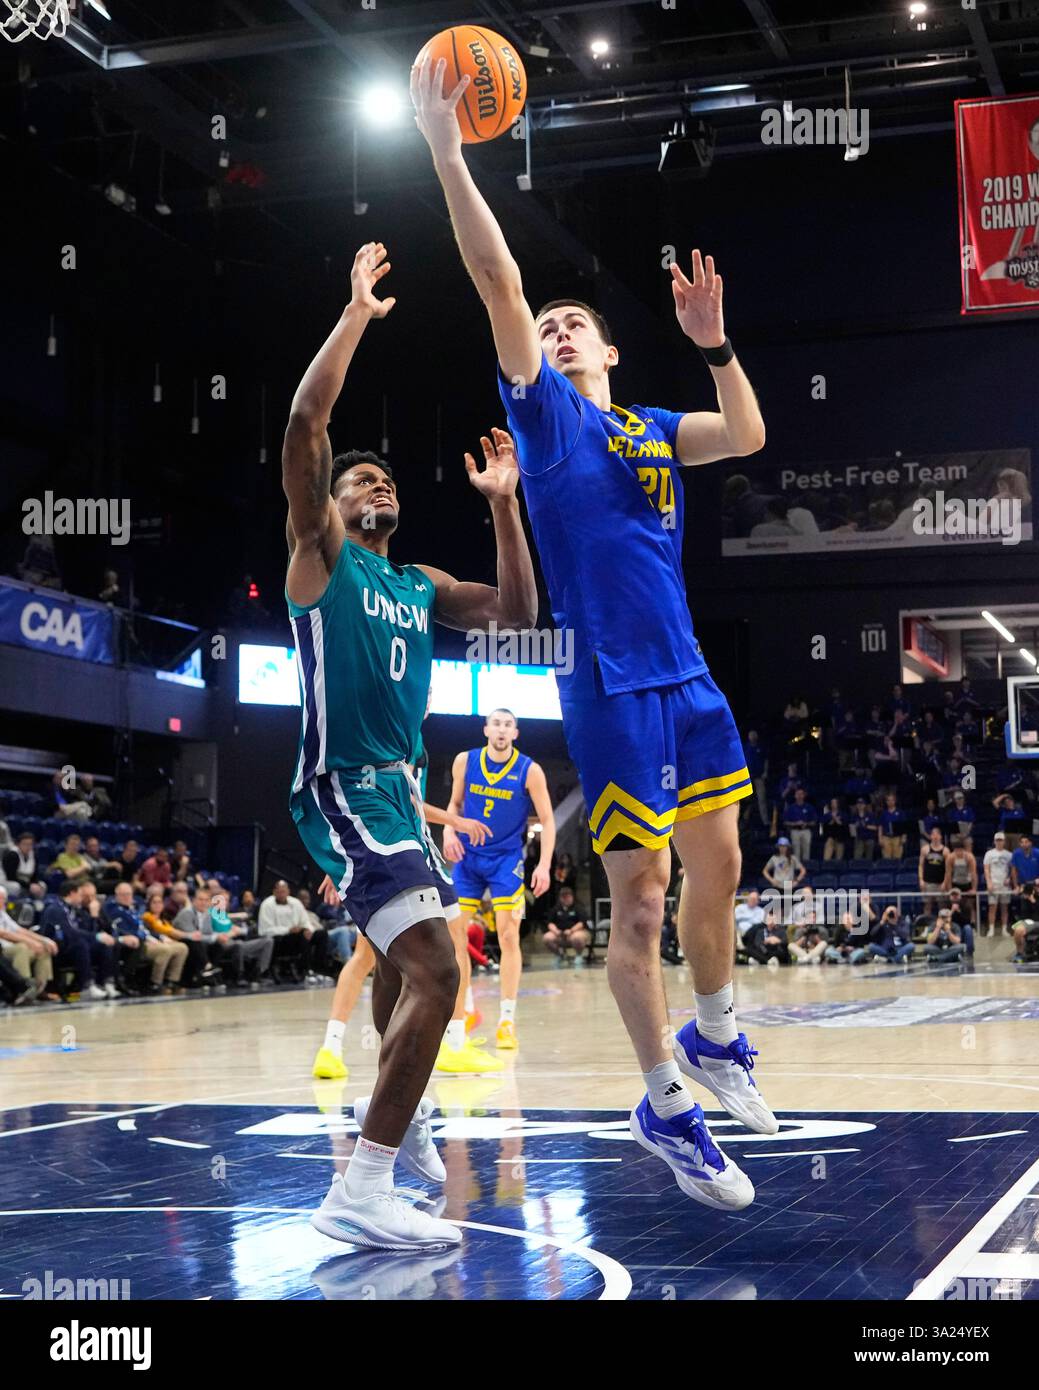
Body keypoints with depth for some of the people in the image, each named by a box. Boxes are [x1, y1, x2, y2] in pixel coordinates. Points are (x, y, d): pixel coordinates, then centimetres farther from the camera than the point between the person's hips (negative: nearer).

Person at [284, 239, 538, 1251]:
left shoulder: (420, 585, 18)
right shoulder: (320, 551, -2)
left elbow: (516, 614, 13)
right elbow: (304, 423, -16)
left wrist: (503, 505, 8)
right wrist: (357, 313, -11)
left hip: (398, 786, 9)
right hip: (343, 788, -9)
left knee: (403, 955, 27)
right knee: (433, 968, -23)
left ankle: (399, 1113, 52)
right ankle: (360, 1193, -25)